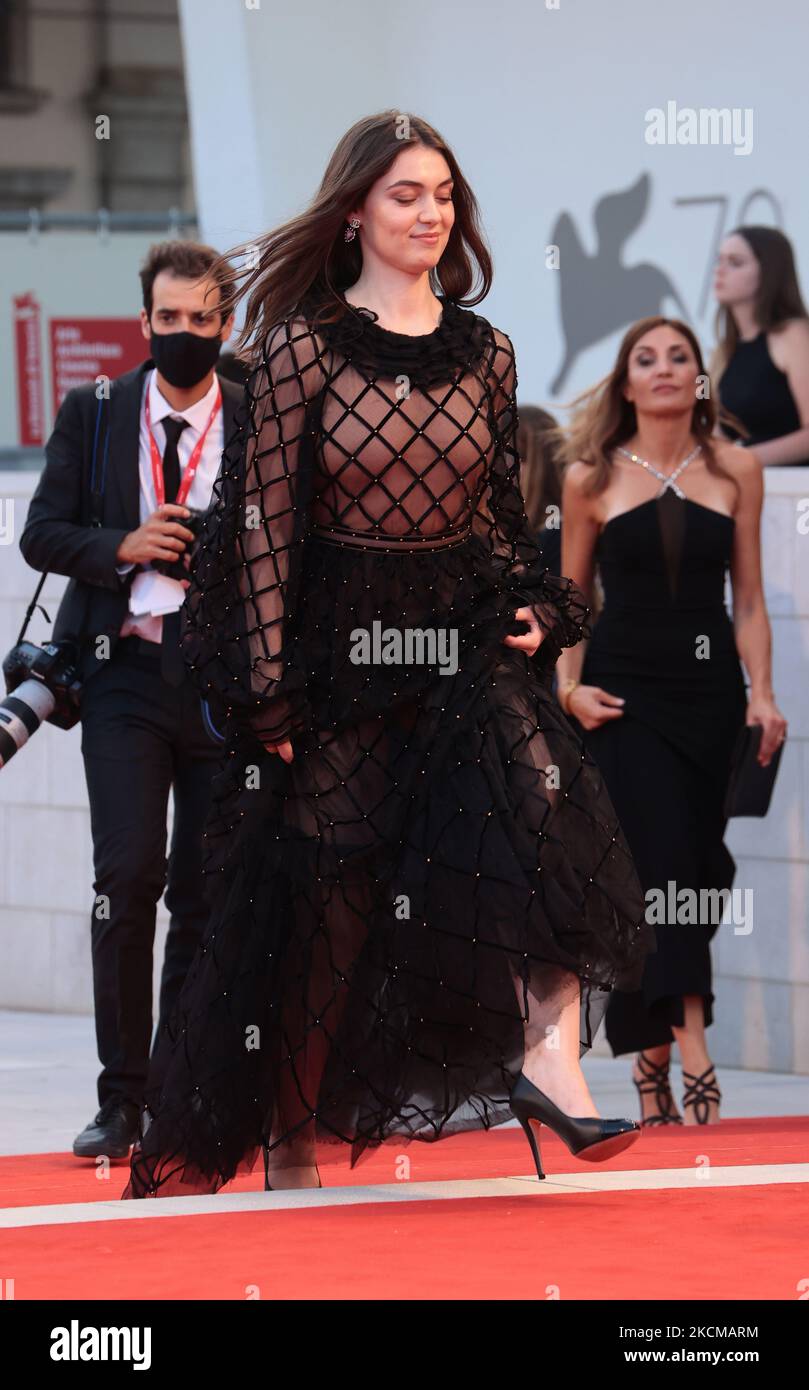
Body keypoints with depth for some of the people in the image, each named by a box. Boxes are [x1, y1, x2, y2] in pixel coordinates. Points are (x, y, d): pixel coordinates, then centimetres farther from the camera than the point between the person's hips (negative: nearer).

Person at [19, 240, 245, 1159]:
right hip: (126, 671, -1)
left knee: (207, 894, 4)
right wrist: (122, 548, -11)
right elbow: (41, 532, 5)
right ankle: (120, 1100, -6)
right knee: (127, 875, -12)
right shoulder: (93, 415, 8)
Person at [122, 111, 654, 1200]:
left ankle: (548, 1050, -32)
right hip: (336, 645, -2)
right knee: (323, 902, 3)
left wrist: (528, 609, 0)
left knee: (532, 775, -28)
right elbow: (265, 520, -6)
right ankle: (291, 1142, 19)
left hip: (462, 641, 3)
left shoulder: (484, 353, 7)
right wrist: (268, 688, -9)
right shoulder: (304, 346, -5)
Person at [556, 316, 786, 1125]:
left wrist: (762, 692, -2)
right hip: (625, 689, -2)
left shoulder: (736, 472, 6)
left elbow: (748, 597, 7)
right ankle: (691, 1058, -20)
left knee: (696, 861, 4)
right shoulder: (591, 480, 3)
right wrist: (569, 685, -4)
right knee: (659, 862, -13)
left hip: (709, 687, 2)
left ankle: (651, 1051, 14)